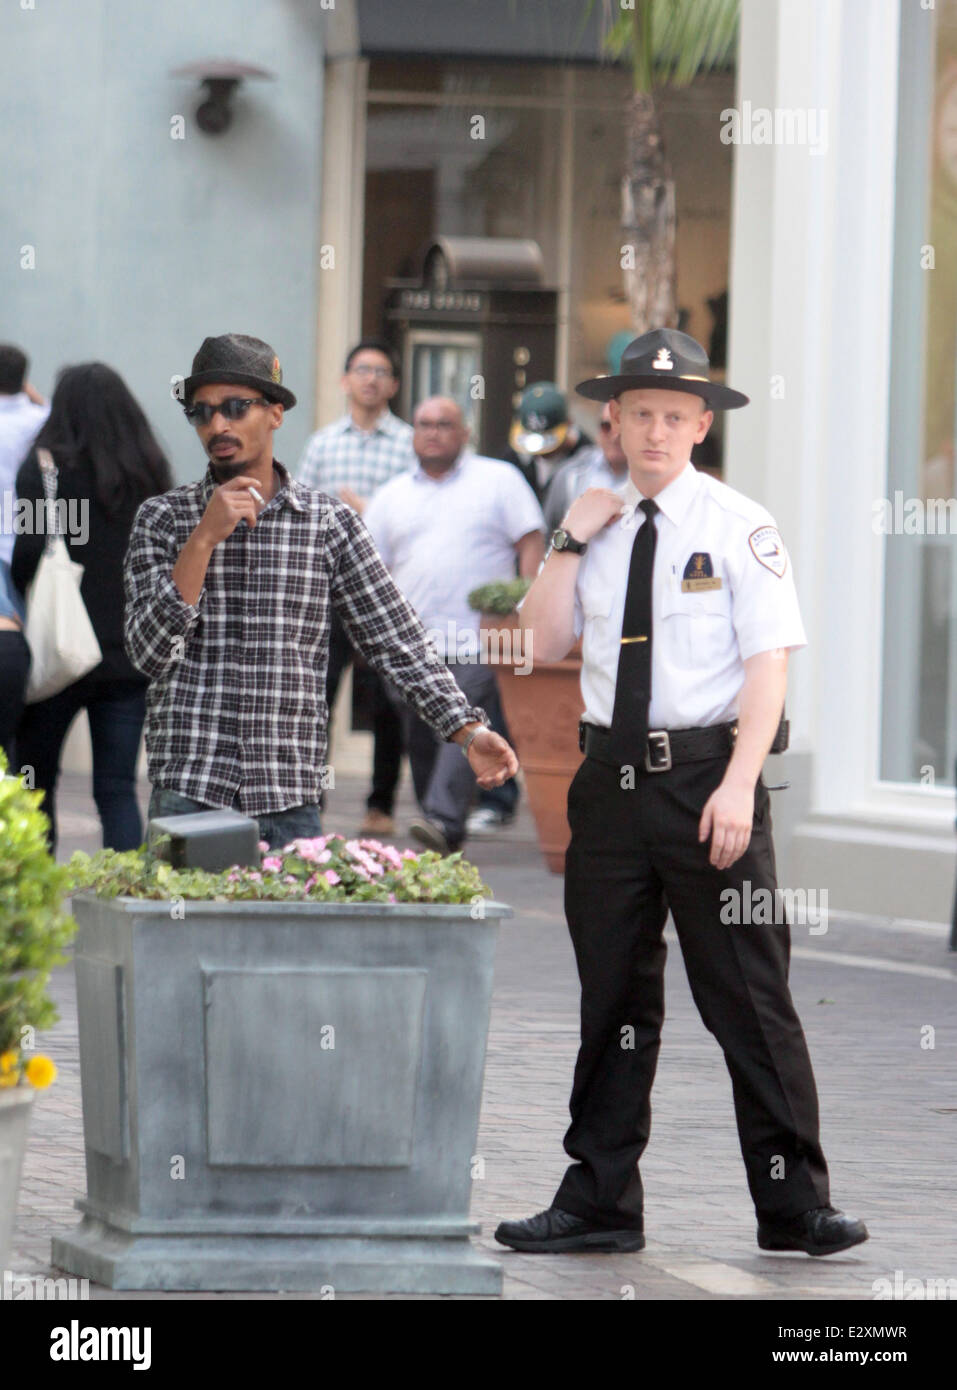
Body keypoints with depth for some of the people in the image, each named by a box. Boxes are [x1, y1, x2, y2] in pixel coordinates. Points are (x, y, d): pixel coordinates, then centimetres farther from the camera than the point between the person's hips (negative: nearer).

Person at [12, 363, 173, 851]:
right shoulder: (151, 476, 5)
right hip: (134, 653, 3)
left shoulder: (46, 469, -8)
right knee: (118, 789, 4)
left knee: (36, 779, 12)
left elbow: (26, 557, -14)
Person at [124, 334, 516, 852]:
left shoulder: (331, 522, 7)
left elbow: (397, 641, 6)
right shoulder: (163, 518, 6)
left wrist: (468, 731, -5)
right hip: (187, 794, -1)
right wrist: (205, 538, -13)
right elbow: (149, 652, -5)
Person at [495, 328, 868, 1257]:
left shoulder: (738, 526, -2)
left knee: (749, 1000, -4)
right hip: (611, 777, 5)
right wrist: (569, 543, -2)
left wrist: (738, 786, -17)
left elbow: (769, 663, -8)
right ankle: (599, 1203, 17)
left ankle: (793, 1205, 0)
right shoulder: (595, 527, 13)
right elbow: (541, 641, 8)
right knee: (613, 997, 10)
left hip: (708, 773, -5)